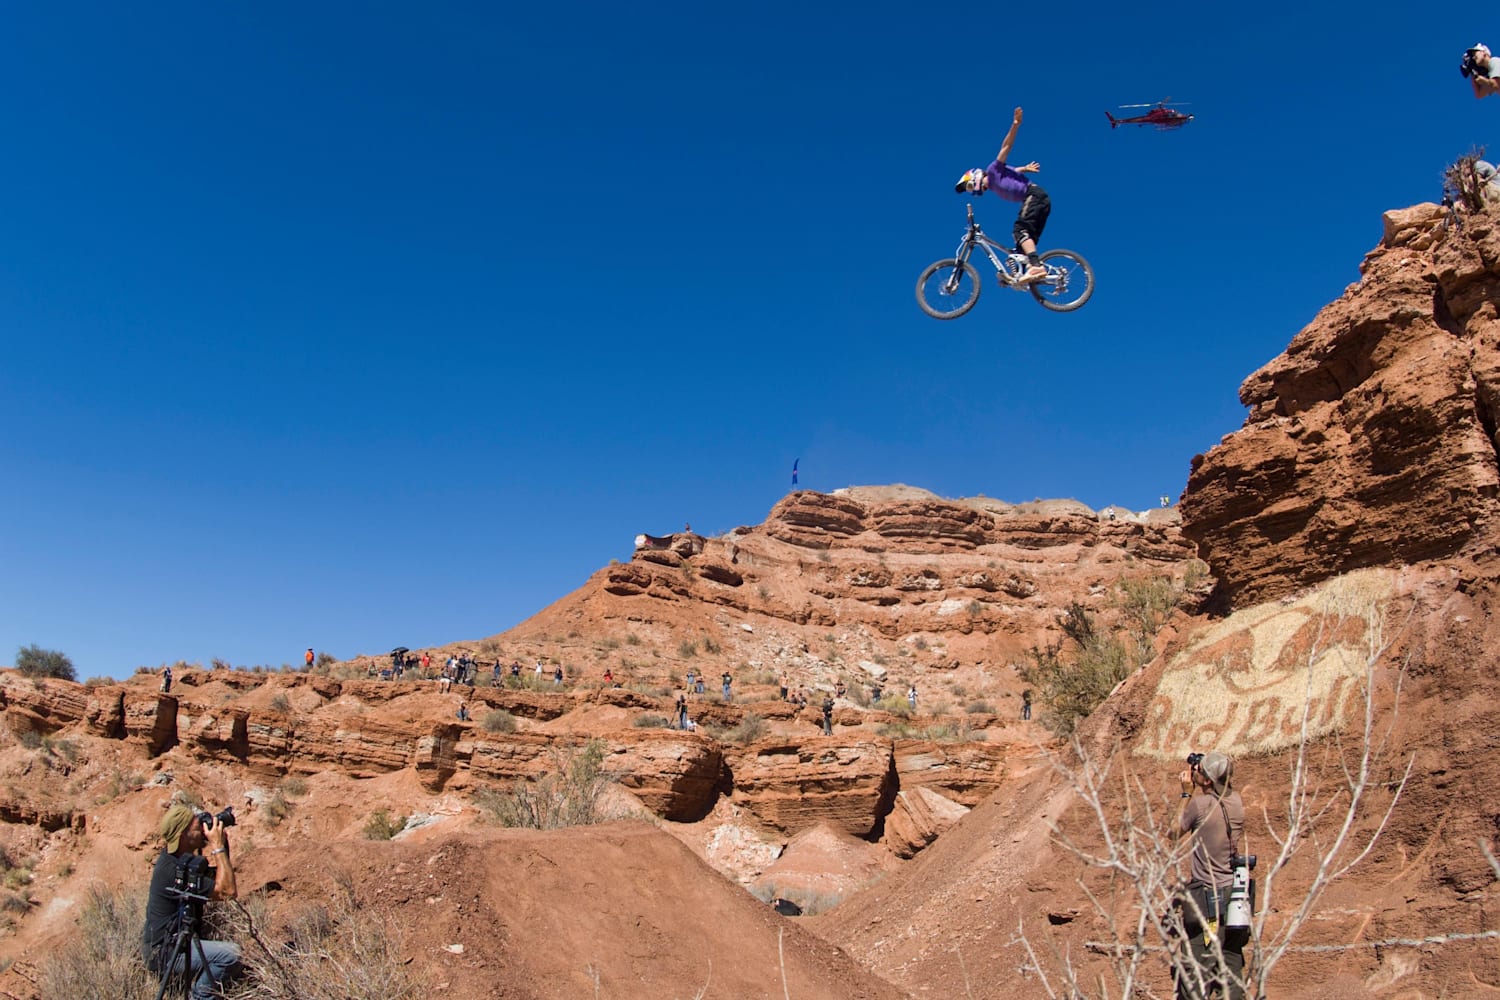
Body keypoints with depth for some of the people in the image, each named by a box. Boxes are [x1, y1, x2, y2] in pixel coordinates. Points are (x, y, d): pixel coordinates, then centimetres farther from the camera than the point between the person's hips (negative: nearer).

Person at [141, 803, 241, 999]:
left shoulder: (174, 858, 3)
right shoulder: (174, 870, -27)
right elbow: (227, 891, -28)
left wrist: (222, 846, -5)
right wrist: (219, 847, -25)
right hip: (163, 953, -10)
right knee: (229, 955, -25)